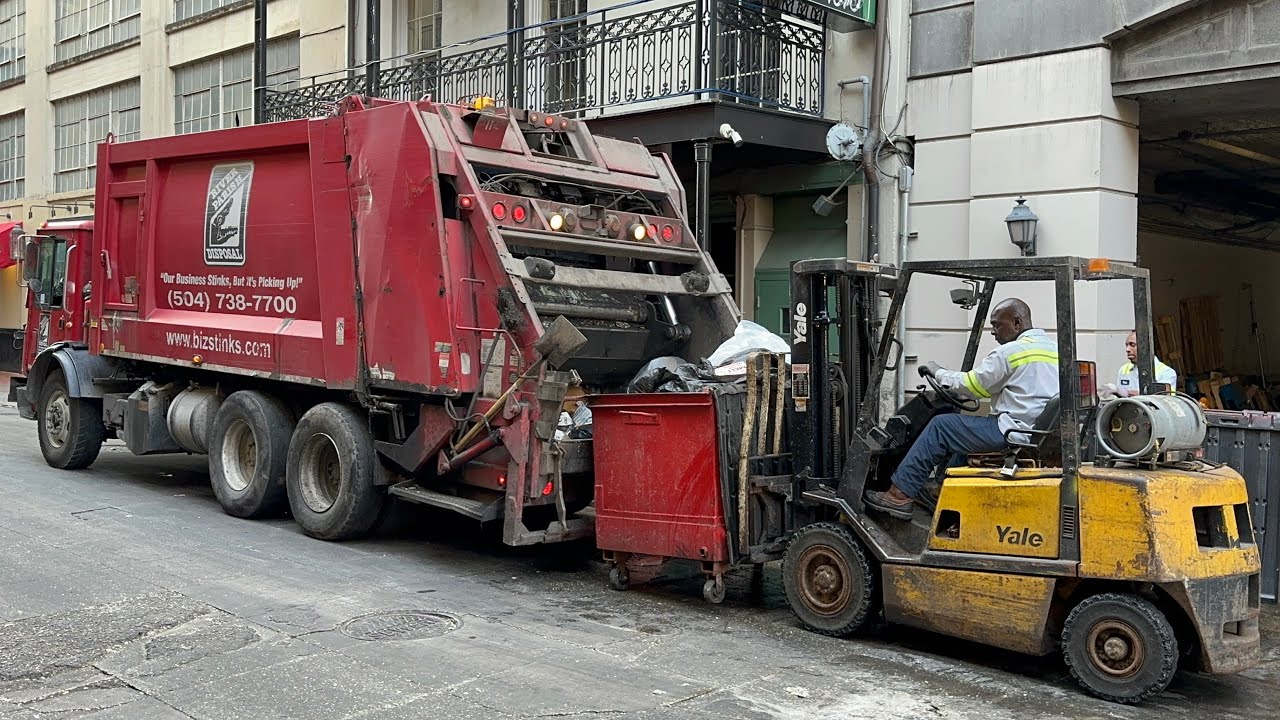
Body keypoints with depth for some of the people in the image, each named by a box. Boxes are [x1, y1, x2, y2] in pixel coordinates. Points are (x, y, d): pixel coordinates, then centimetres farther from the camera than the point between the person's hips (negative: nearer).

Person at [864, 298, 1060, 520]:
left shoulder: (1011, 352, -12)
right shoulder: (1053, 348, 14)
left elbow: (973, 385, -5)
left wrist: (938, 373, 11)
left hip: (1015, 432, -9)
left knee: (941, 426, 1)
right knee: (967, 428, 26)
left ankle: (900, 495, 1)